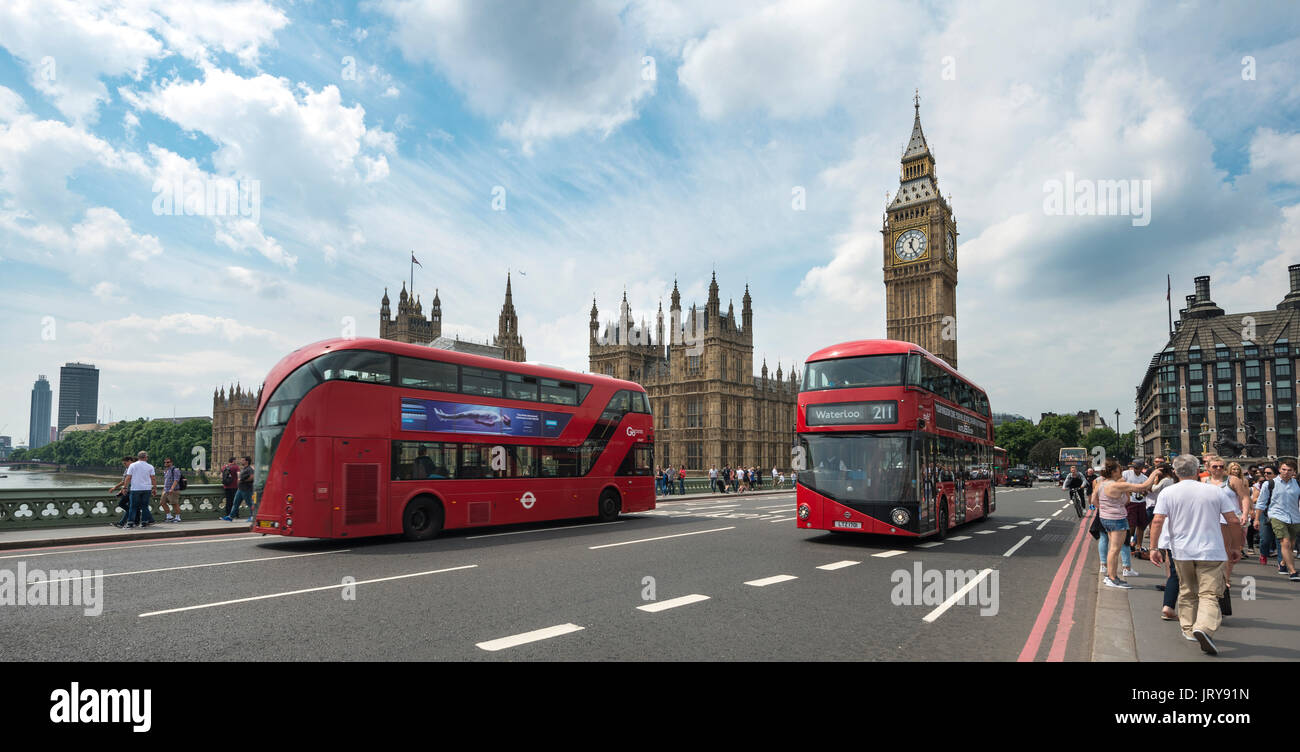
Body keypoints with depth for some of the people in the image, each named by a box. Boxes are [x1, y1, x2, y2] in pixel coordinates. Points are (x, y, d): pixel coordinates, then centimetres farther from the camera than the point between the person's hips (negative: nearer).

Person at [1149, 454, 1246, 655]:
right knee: (1209, 594, -4)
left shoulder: (1168, 493, -2)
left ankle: (1188, 629, 25)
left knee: (1187, 593, 18)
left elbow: (1157, 521, -9)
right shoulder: (1215, 491, 1)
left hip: (1182, 552, 1)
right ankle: (1204, 628, -24)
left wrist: (1154, 548, -3)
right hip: (1211, 552, -1)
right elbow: (1234, 521, 1)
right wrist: (1236, 547, 13)